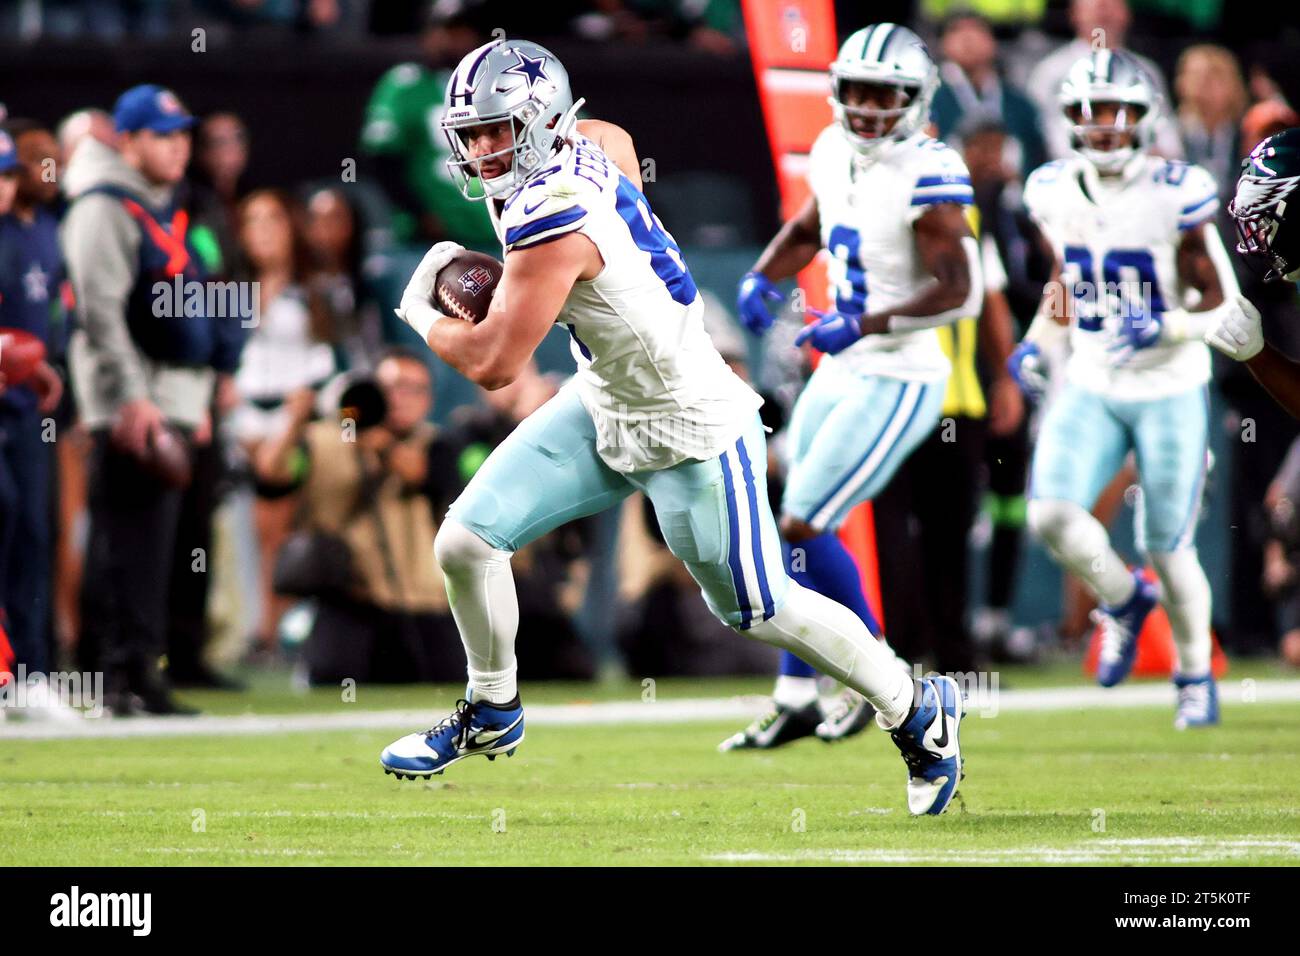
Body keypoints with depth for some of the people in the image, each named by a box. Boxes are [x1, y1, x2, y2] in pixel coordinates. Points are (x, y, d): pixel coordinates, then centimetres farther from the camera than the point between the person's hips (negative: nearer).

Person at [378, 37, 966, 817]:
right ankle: (493, 715, 23)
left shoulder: (556, 218, -30)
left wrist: (422, 312, -7)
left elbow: (493, 364, -28)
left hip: (689, 436, -9)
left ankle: (918, 711, 25)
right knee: (466, 543, 1)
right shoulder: (585, 154, -5)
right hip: (604, 408, 9)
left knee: (761, 611, 5)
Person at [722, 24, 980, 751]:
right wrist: (761, 281, 6)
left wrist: (863, 325, -28)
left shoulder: (926, 175, -19)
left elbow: (959, 292, -25)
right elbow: (806, 232, 25)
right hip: (842, 374, 9)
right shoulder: (838, 155, 6)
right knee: (803, 530, 12)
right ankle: (796, 700, 21)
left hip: (897, 384, -9)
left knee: (802, 527, -11)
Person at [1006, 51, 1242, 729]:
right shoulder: (1056, 192, 1)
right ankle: (1126, 602, 15)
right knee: (1052, 516, -16)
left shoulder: (1175, 196, -14)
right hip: (1090, 388, 4)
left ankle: (1196, 674, 27)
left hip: (1170, 392, -4)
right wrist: (1038, 343, 1)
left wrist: (1164, 328, -27)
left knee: (1168, 547, 1)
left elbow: (1223, 305, -11)